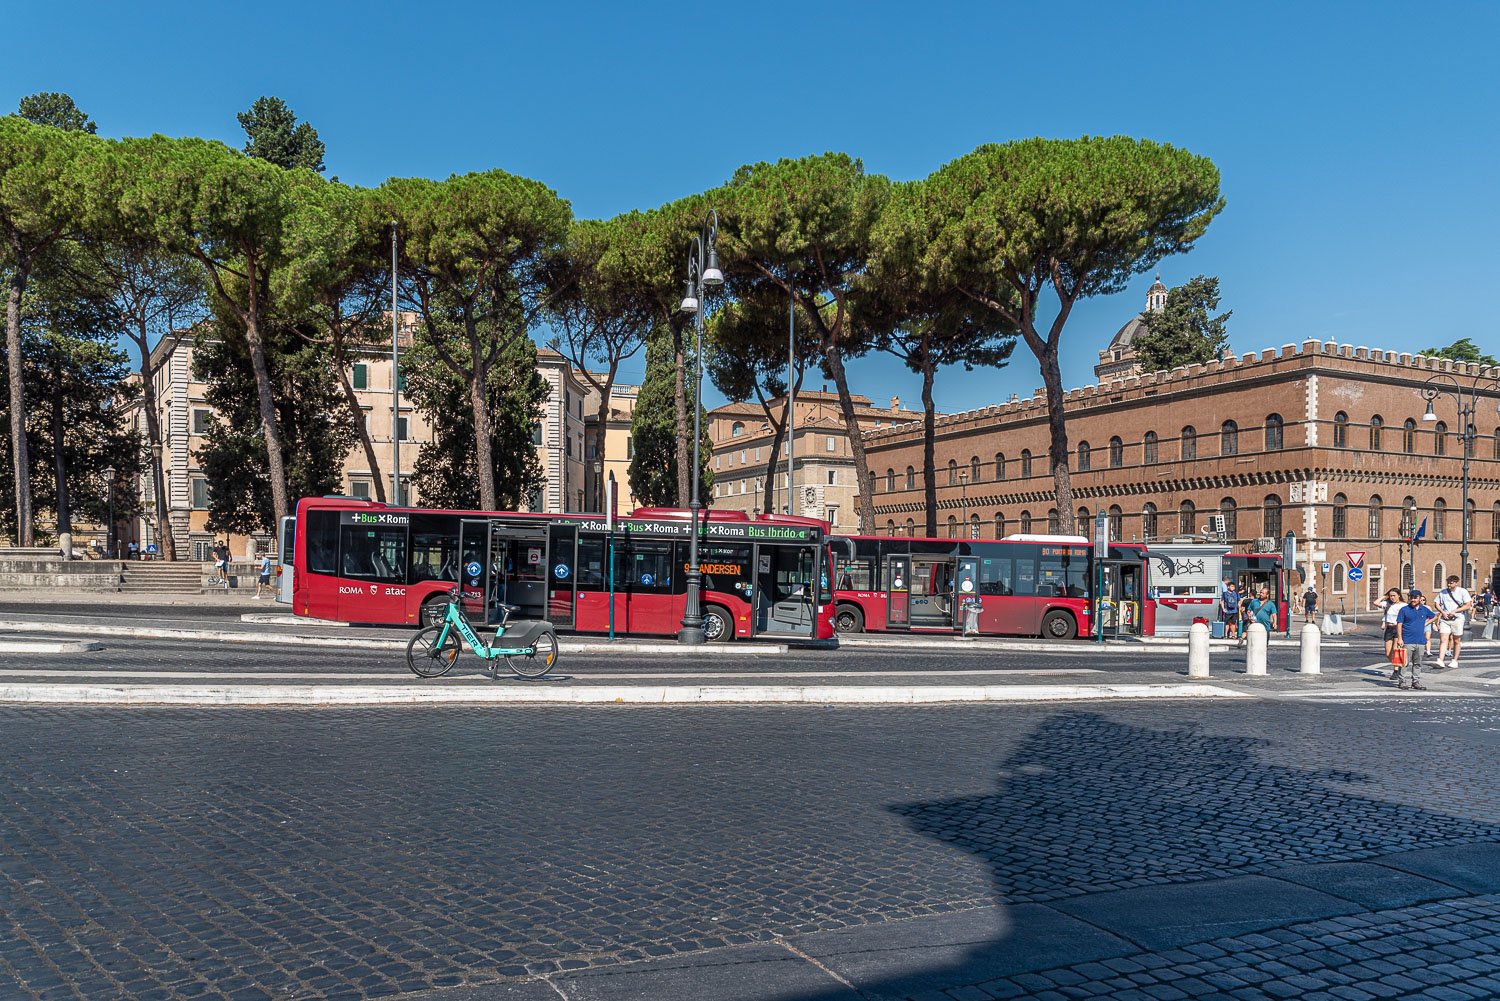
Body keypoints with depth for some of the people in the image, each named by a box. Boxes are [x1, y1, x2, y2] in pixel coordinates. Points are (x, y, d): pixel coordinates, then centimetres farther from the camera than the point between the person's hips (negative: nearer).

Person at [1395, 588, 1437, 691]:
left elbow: (1435, 616, 26)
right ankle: (1402, 681, 0)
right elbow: (1399, 624, -3)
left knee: (1418, 663, 10)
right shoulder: (1404, 610, -2)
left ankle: (1416, 681, 17)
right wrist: (1400, 638, -10)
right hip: (1407, 641, -4)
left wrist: (1426, 623, 11)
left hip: (1420, 641, 4)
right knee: (1406, 663, -4)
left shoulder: (1424, 609, 9)